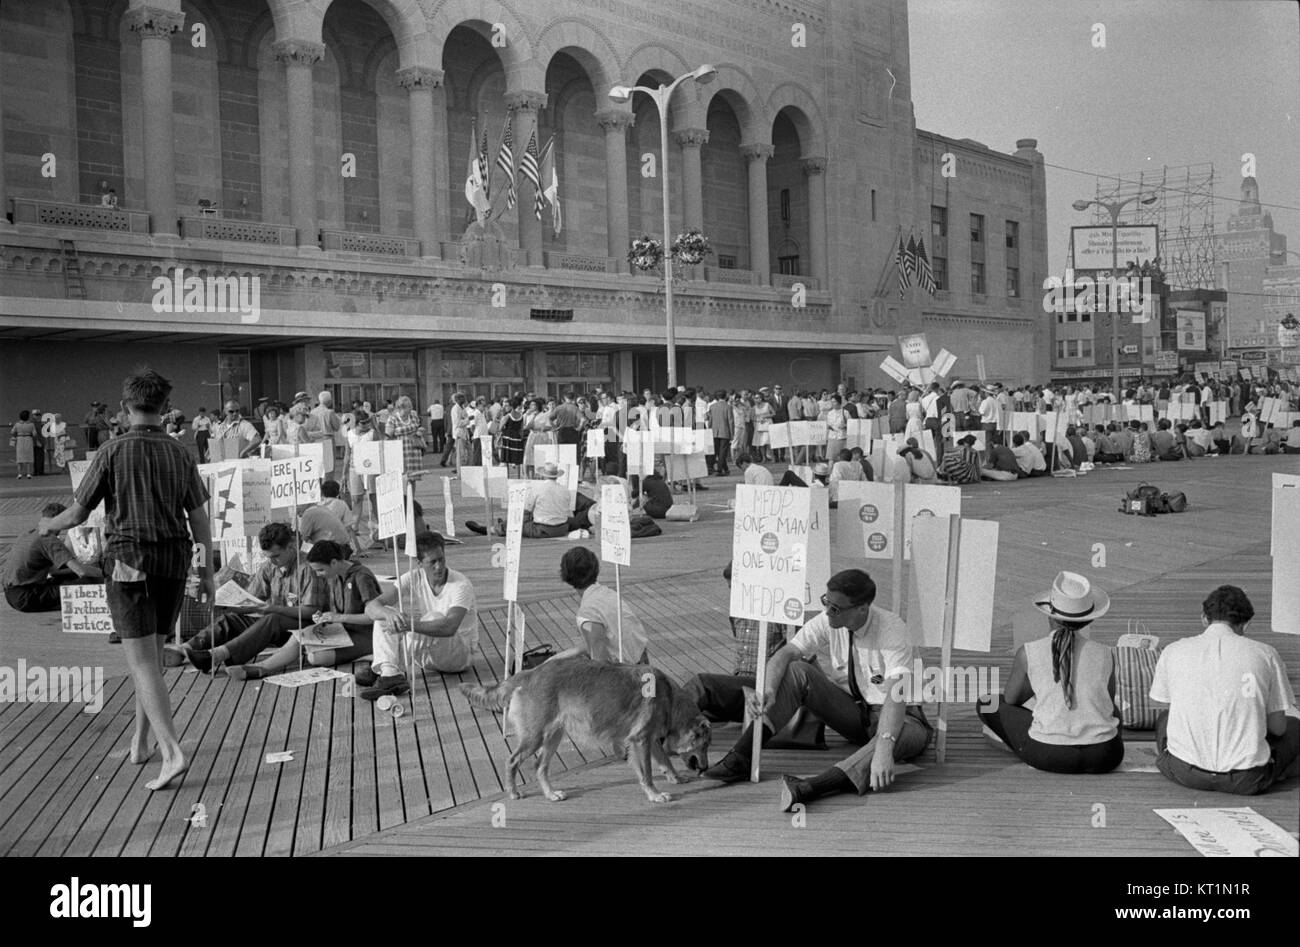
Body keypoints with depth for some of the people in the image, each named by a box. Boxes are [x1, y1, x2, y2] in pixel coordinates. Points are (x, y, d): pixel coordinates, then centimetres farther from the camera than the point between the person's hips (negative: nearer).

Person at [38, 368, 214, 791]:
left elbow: (77, 514, -2)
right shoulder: (180, 455, 2)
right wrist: (207, 572, 10)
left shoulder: (112, 452, -7)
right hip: (173, 564, 4)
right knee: (153, 653, 20)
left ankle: (172, 753, -18)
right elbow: (199, 519, 3)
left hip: (129, 563, -4)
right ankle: (140, 742, 30)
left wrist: (49, 525, 20)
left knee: (142, 663, -6)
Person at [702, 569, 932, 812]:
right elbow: (786, 653, -16)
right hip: (850, 712, 4)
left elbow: (896, 694, -37)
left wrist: (884, 749, -51)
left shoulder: (892, 630, -25)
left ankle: (811, 788, -56)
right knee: (797, 671, -19)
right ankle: (739, 759, -29)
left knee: (909, 735, -40)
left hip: (895, 716, -4)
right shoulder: (827, 623, -10)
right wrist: (769, 690, -38)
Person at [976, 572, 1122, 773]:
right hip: (1104, 759, 4)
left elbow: (1010, 699, 9)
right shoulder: (1105, 655, -3)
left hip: (1048, 755, -4)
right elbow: (1109, 705, 13)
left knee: (987, 703, 16)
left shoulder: (1029, 653, -8)